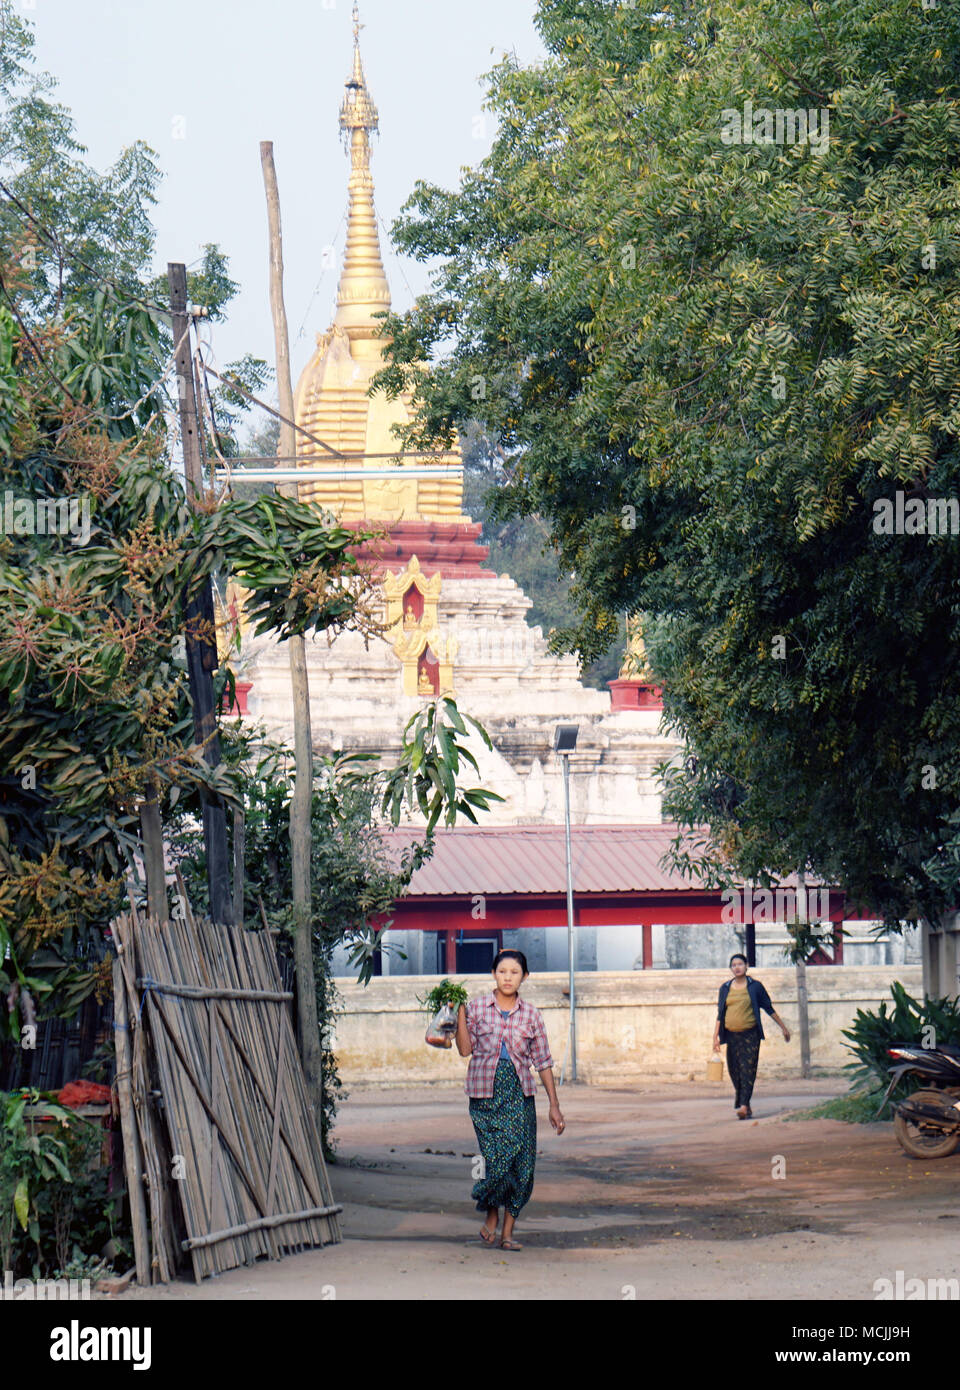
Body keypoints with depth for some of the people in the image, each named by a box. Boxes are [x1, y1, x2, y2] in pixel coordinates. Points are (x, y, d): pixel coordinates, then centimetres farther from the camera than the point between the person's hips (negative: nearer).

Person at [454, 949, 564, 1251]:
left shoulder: (531, 1015, 6)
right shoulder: (477, 1008, 3)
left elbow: (543, 1062, 9)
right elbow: (465, 1049, -3)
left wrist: (554, 1106, 7)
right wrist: (459, 1013, -10)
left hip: (519, 1093, 2)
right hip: (486, 1093, -2)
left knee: (521, 1162, -3)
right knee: (496, 1158, -11)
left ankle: (507, 1231, 7)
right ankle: (491, 1216, 16)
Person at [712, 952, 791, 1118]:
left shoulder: (755, 986, 2)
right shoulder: (725, 988, 10)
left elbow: (769, 1008, 9)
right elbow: (720, 1014, 12)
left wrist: (783, 1027, 12)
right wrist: (715, 1037, 6)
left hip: (750, 1034, -3)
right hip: (731, 1035, 3)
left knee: (748, 1070, -11)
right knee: (734, 1070, 3)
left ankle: (744, 1105, -18)